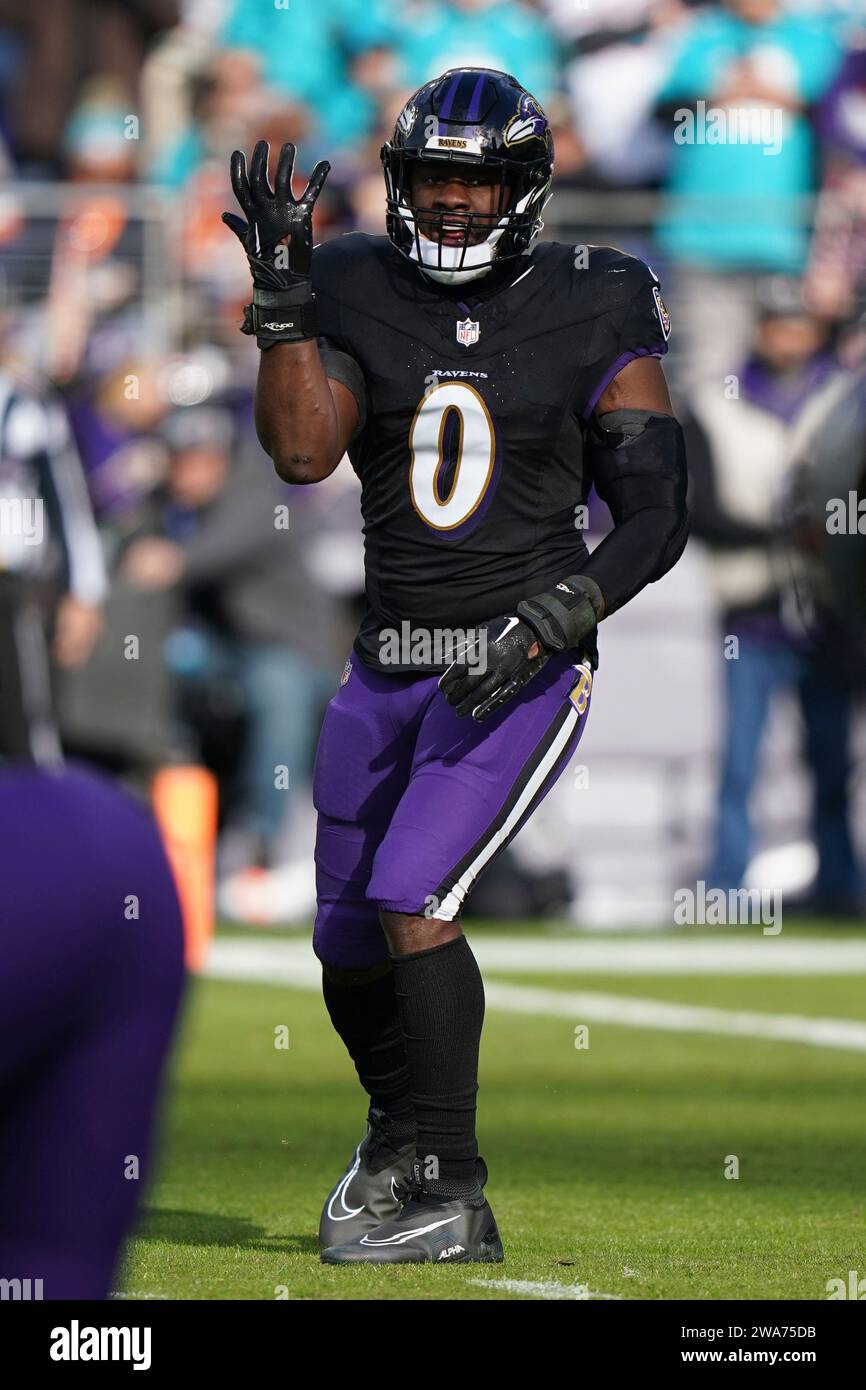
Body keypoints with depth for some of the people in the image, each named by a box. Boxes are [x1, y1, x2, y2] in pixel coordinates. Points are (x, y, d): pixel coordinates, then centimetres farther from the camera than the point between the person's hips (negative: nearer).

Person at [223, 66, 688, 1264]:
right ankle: (402, 1130, 44)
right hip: (391, 666, 5)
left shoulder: (593, 317, -4)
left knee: (410, 898, -21)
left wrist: (551, 619, -19)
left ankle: (452, 1195, -12)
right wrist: (282, 299, -19)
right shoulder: (360, 298, 4)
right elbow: (302, 454, -10)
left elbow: (656, 517, -6)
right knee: (351, 946, 13)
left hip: (523, 670, -5)